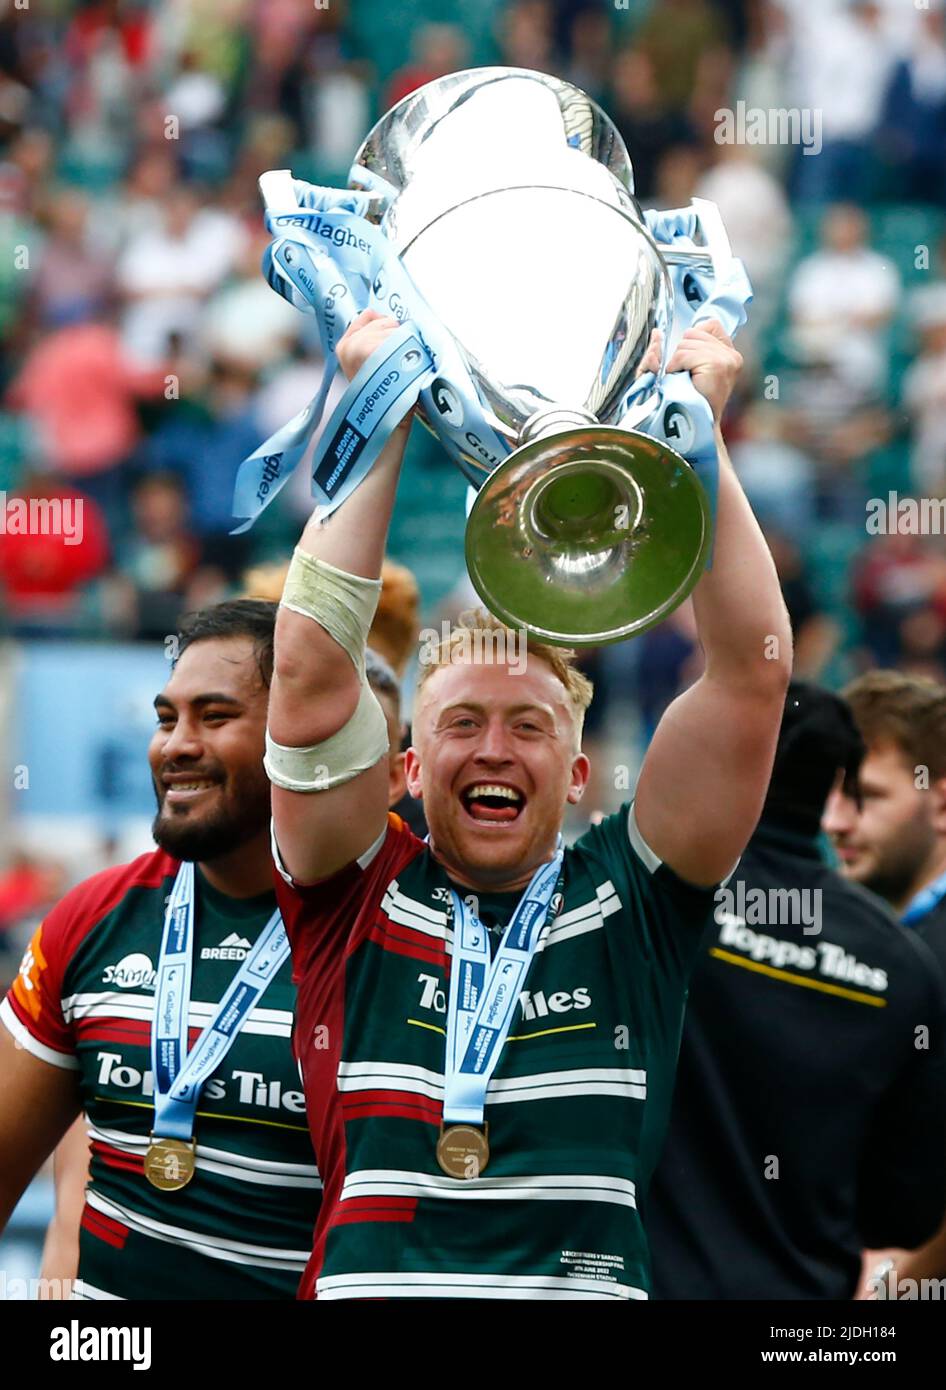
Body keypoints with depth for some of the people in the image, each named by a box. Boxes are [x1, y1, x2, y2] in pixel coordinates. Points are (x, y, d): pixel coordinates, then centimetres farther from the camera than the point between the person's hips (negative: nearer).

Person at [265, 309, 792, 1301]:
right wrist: (379, 417, 5)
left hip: (594, 1288, 0)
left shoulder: (629, 903, 13)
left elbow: (752, 668, 8)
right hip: (368, 1290, 1)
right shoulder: (358, 898, 13)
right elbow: (311, 673, 4)